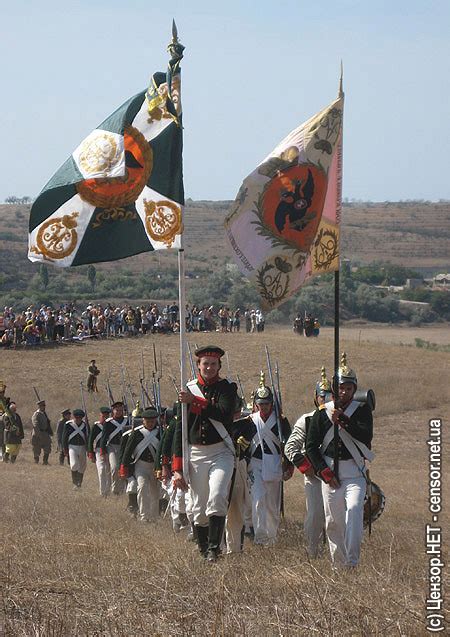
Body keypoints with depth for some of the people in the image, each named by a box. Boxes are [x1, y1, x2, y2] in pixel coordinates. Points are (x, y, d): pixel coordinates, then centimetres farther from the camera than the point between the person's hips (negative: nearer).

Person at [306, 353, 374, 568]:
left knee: (354, 509, -23)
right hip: (329, 472, 2)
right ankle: (338, 562, 18)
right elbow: (311, 446, 6)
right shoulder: (322, 413, 6)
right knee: (333, 520, 5)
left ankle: (352, 561, -26)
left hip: (355, 473, -2)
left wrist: (343, 420, -20)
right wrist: (323, 471, -3)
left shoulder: (362, 410, 5)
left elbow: (366, 435, -13)